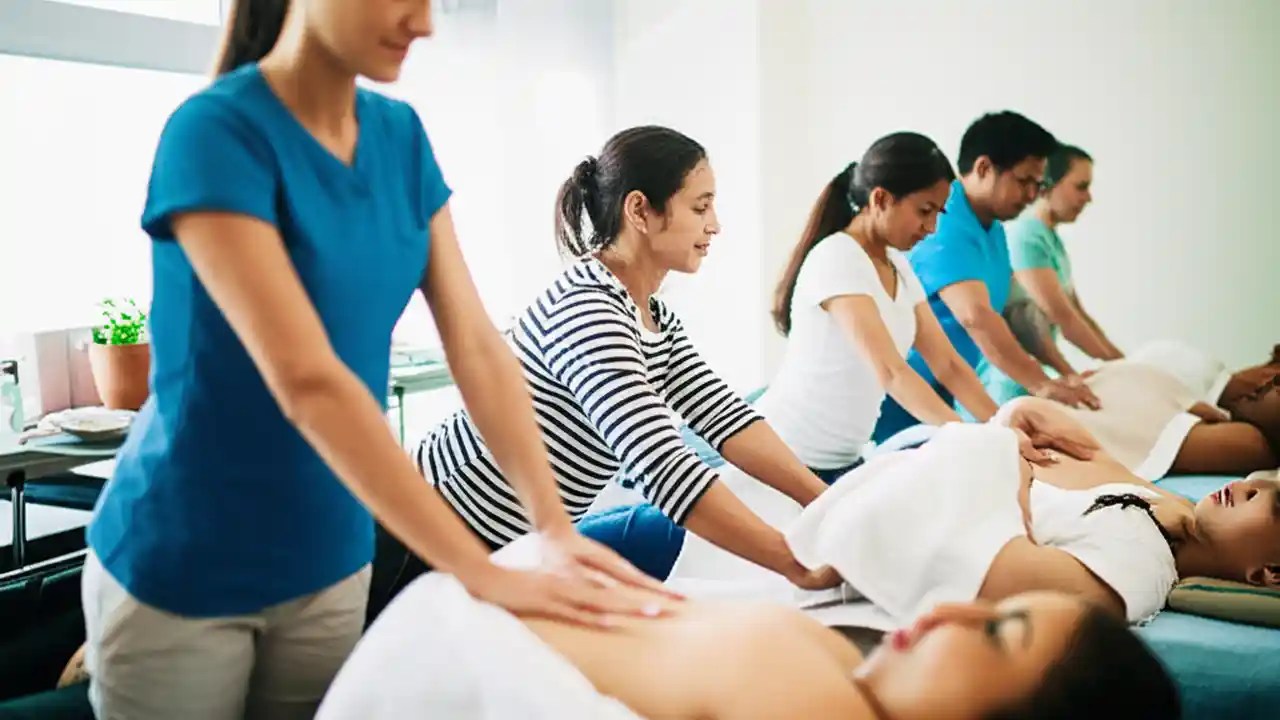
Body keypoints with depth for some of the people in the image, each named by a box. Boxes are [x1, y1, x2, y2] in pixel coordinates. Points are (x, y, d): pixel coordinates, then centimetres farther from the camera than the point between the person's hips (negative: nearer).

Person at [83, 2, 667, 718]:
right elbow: (307, 381, -29)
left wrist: (557, 528, -15)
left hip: (330, 563, 6)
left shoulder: (402, 136, -1)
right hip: (181, 574, -5)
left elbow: (477, 346, -5)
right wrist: (485, 574, -31)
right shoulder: (217, 132, -20)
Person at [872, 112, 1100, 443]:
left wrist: (1062, 374, 4)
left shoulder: (993, 229, 9)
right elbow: (975, 317, -36)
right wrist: (1040, 384, -43)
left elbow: (1015, 308, 12)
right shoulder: (944, 232, -23)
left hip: (939, 401, 9)